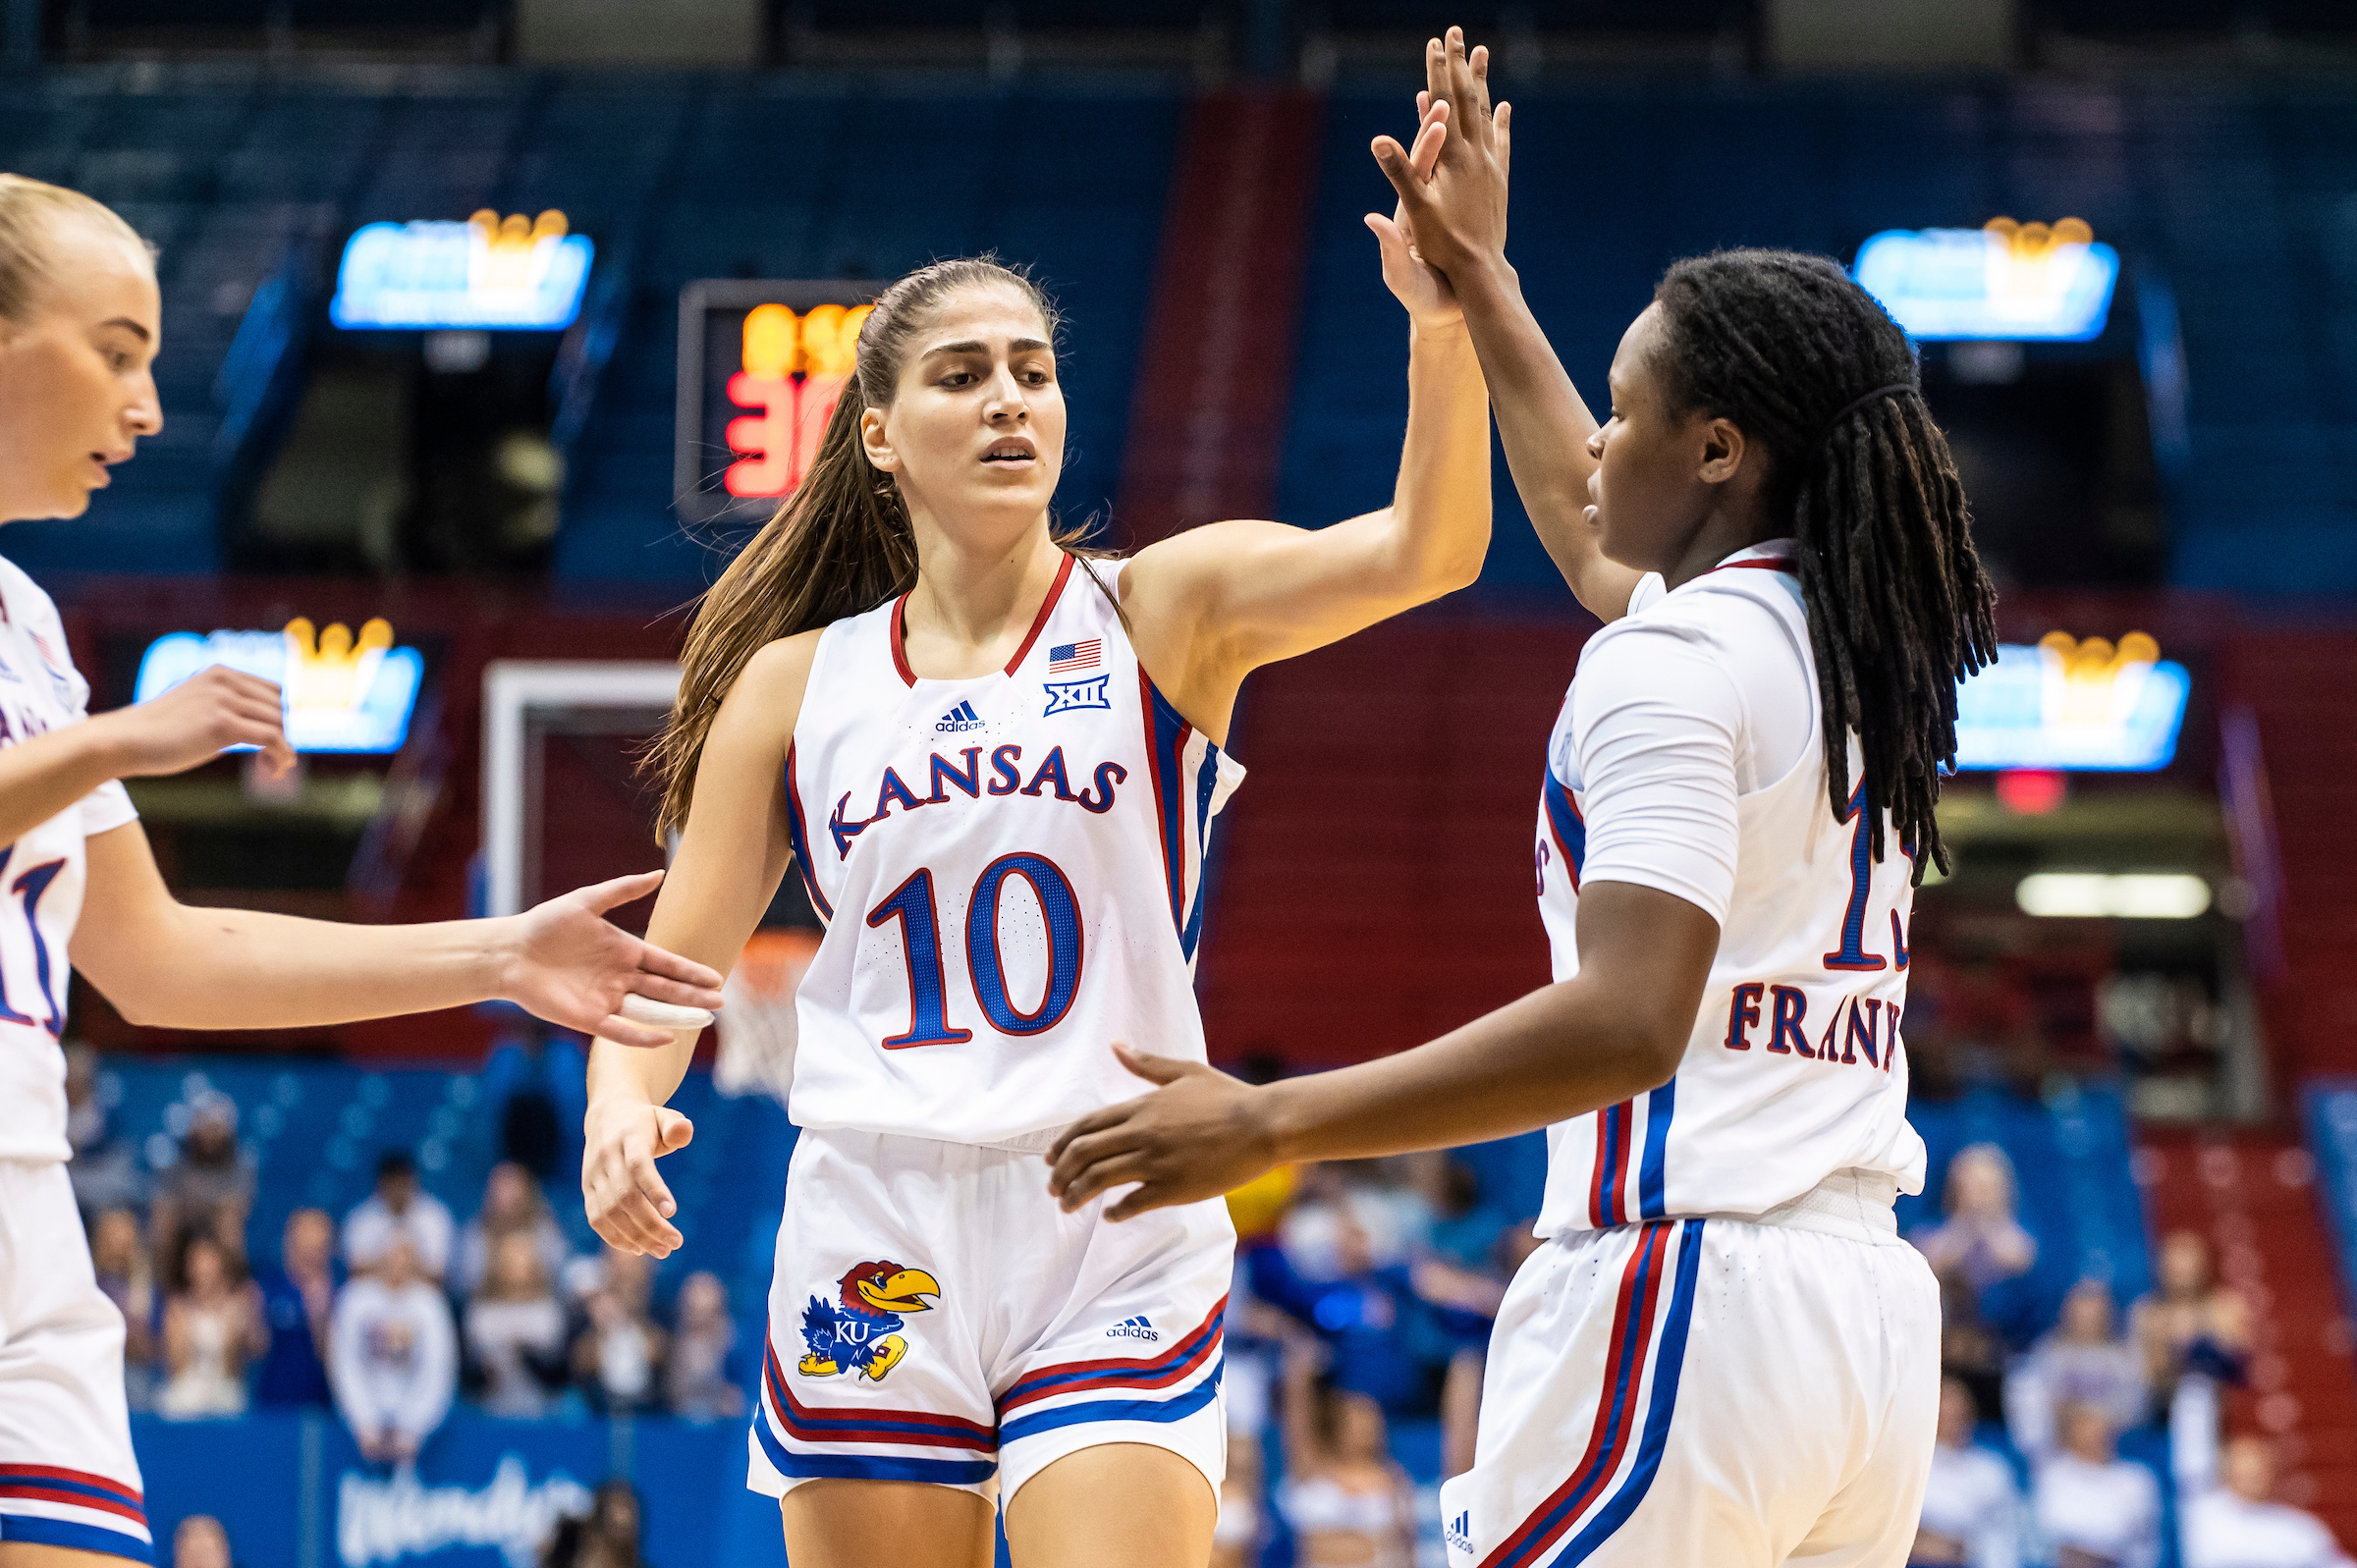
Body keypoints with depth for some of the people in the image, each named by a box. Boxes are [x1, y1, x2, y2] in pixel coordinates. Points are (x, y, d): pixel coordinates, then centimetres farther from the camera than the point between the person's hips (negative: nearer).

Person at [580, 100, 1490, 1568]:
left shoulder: (1165, 612, 3)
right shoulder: (795, 686, 9)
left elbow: (1425, 550, -13)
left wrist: (1442, 319, -30)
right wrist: (622, 1106, -13)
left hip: (1120, 1243, -2)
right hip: (876, 1246, 2)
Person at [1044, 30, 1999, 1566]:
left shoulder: (1673, 662, -10)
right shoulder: (1855, 641, 17)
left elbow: (1628, 1020, -22)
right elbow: (1587, 525, 38)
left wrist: (1270, 1122, -21)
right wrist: (1476, 273, 47)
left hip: (1689, 1285, -9)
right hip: (1874, 1310, 9)